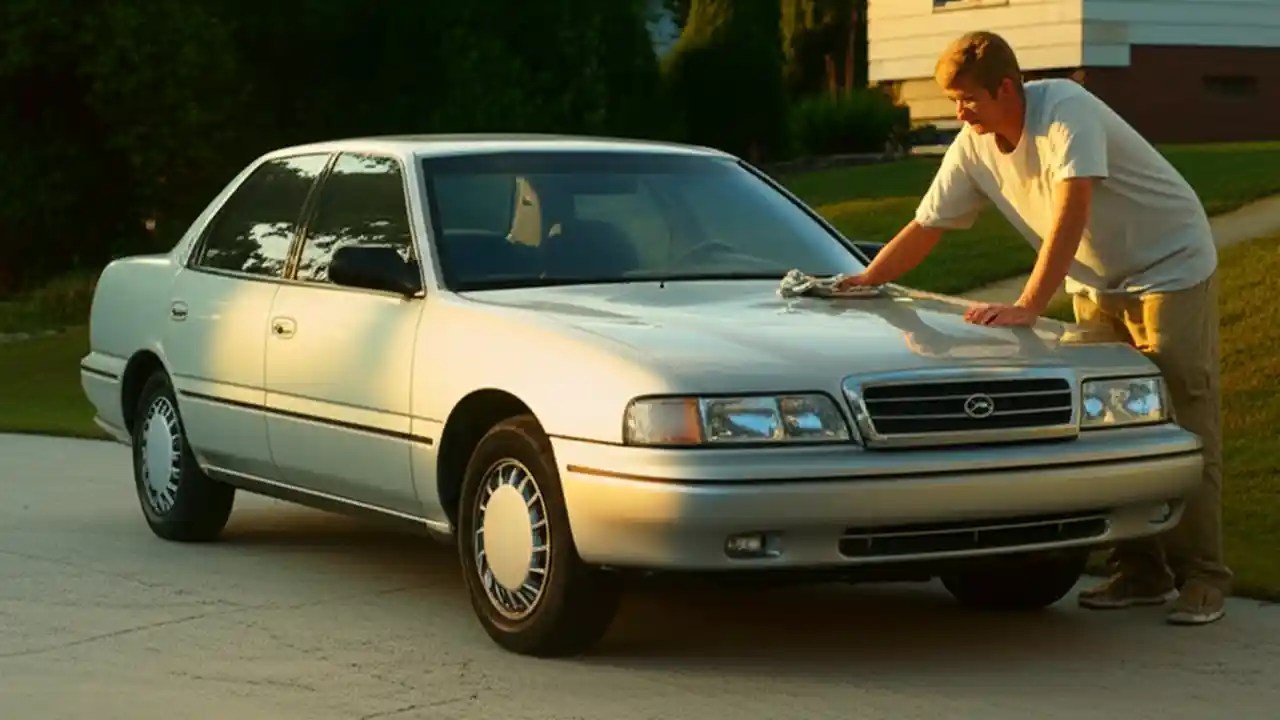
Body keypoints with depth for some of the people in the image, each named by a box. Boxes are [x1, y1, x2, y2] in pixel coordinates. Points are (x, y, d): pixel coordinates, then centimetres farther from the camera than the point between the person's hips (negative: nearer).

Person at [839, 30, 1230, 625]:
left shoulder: (1067, 112, -28)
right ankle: (1142, 571, 11)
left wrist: (1028, 308, -43)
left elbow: (1070, 213, -37)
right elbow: (925, 227, 2)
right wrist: (863, 281, -8)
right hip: (1098, 285, 7)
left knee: (1183, 425, -9)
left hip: (1171, 267, -7)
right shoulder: (974, 147, -6)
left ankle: (1202, 580, -6)